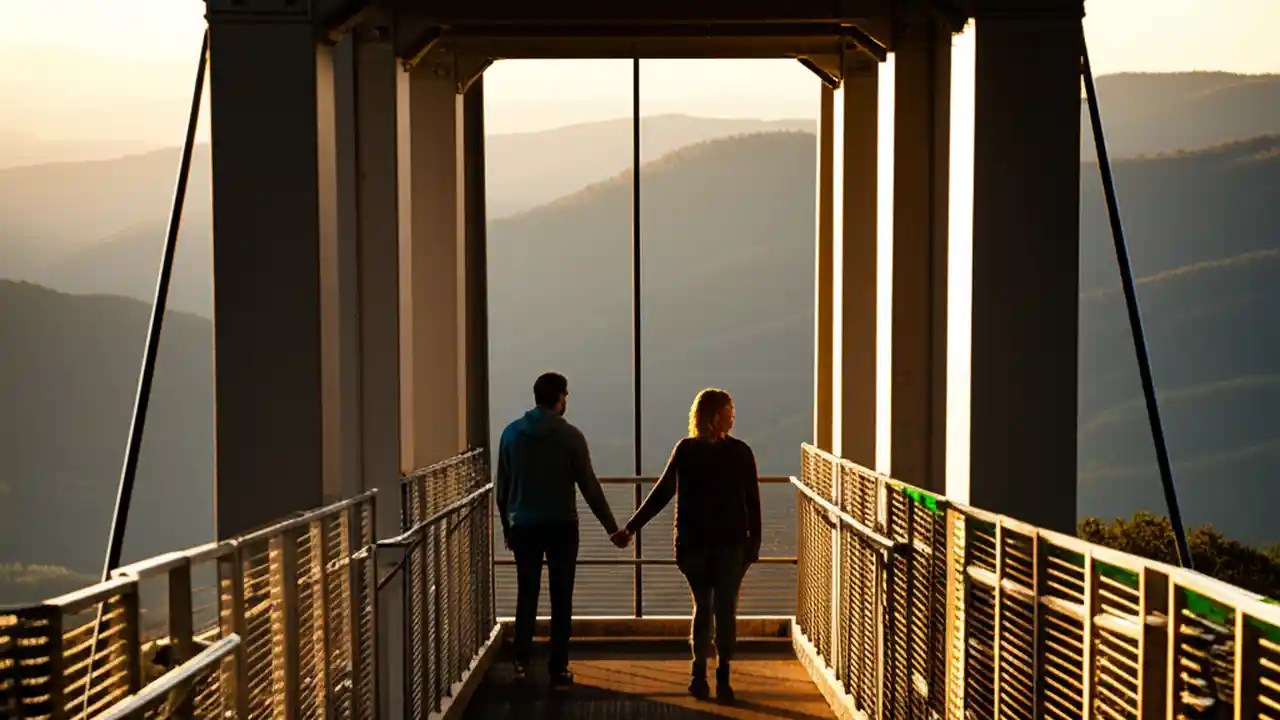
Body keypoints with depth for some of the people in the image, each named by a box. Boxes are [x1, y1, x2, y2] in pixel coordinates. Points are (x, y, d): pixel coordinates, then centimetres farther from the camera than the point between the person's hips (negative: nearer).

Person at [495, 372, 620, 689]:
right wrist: (612, 528, 1)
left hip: (523, 527, 3)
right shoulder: (570, 435, -8)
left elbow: (501, 487, 5)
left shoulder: (511, 433, 0)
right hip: (560, 526, -2)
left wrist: (506, 526, 17)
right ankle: (558, 671, 7)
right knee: (561, 598, 5)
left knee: (526, 594, 16)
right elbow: (589, 487, -7)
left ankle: (522, 661, 16)